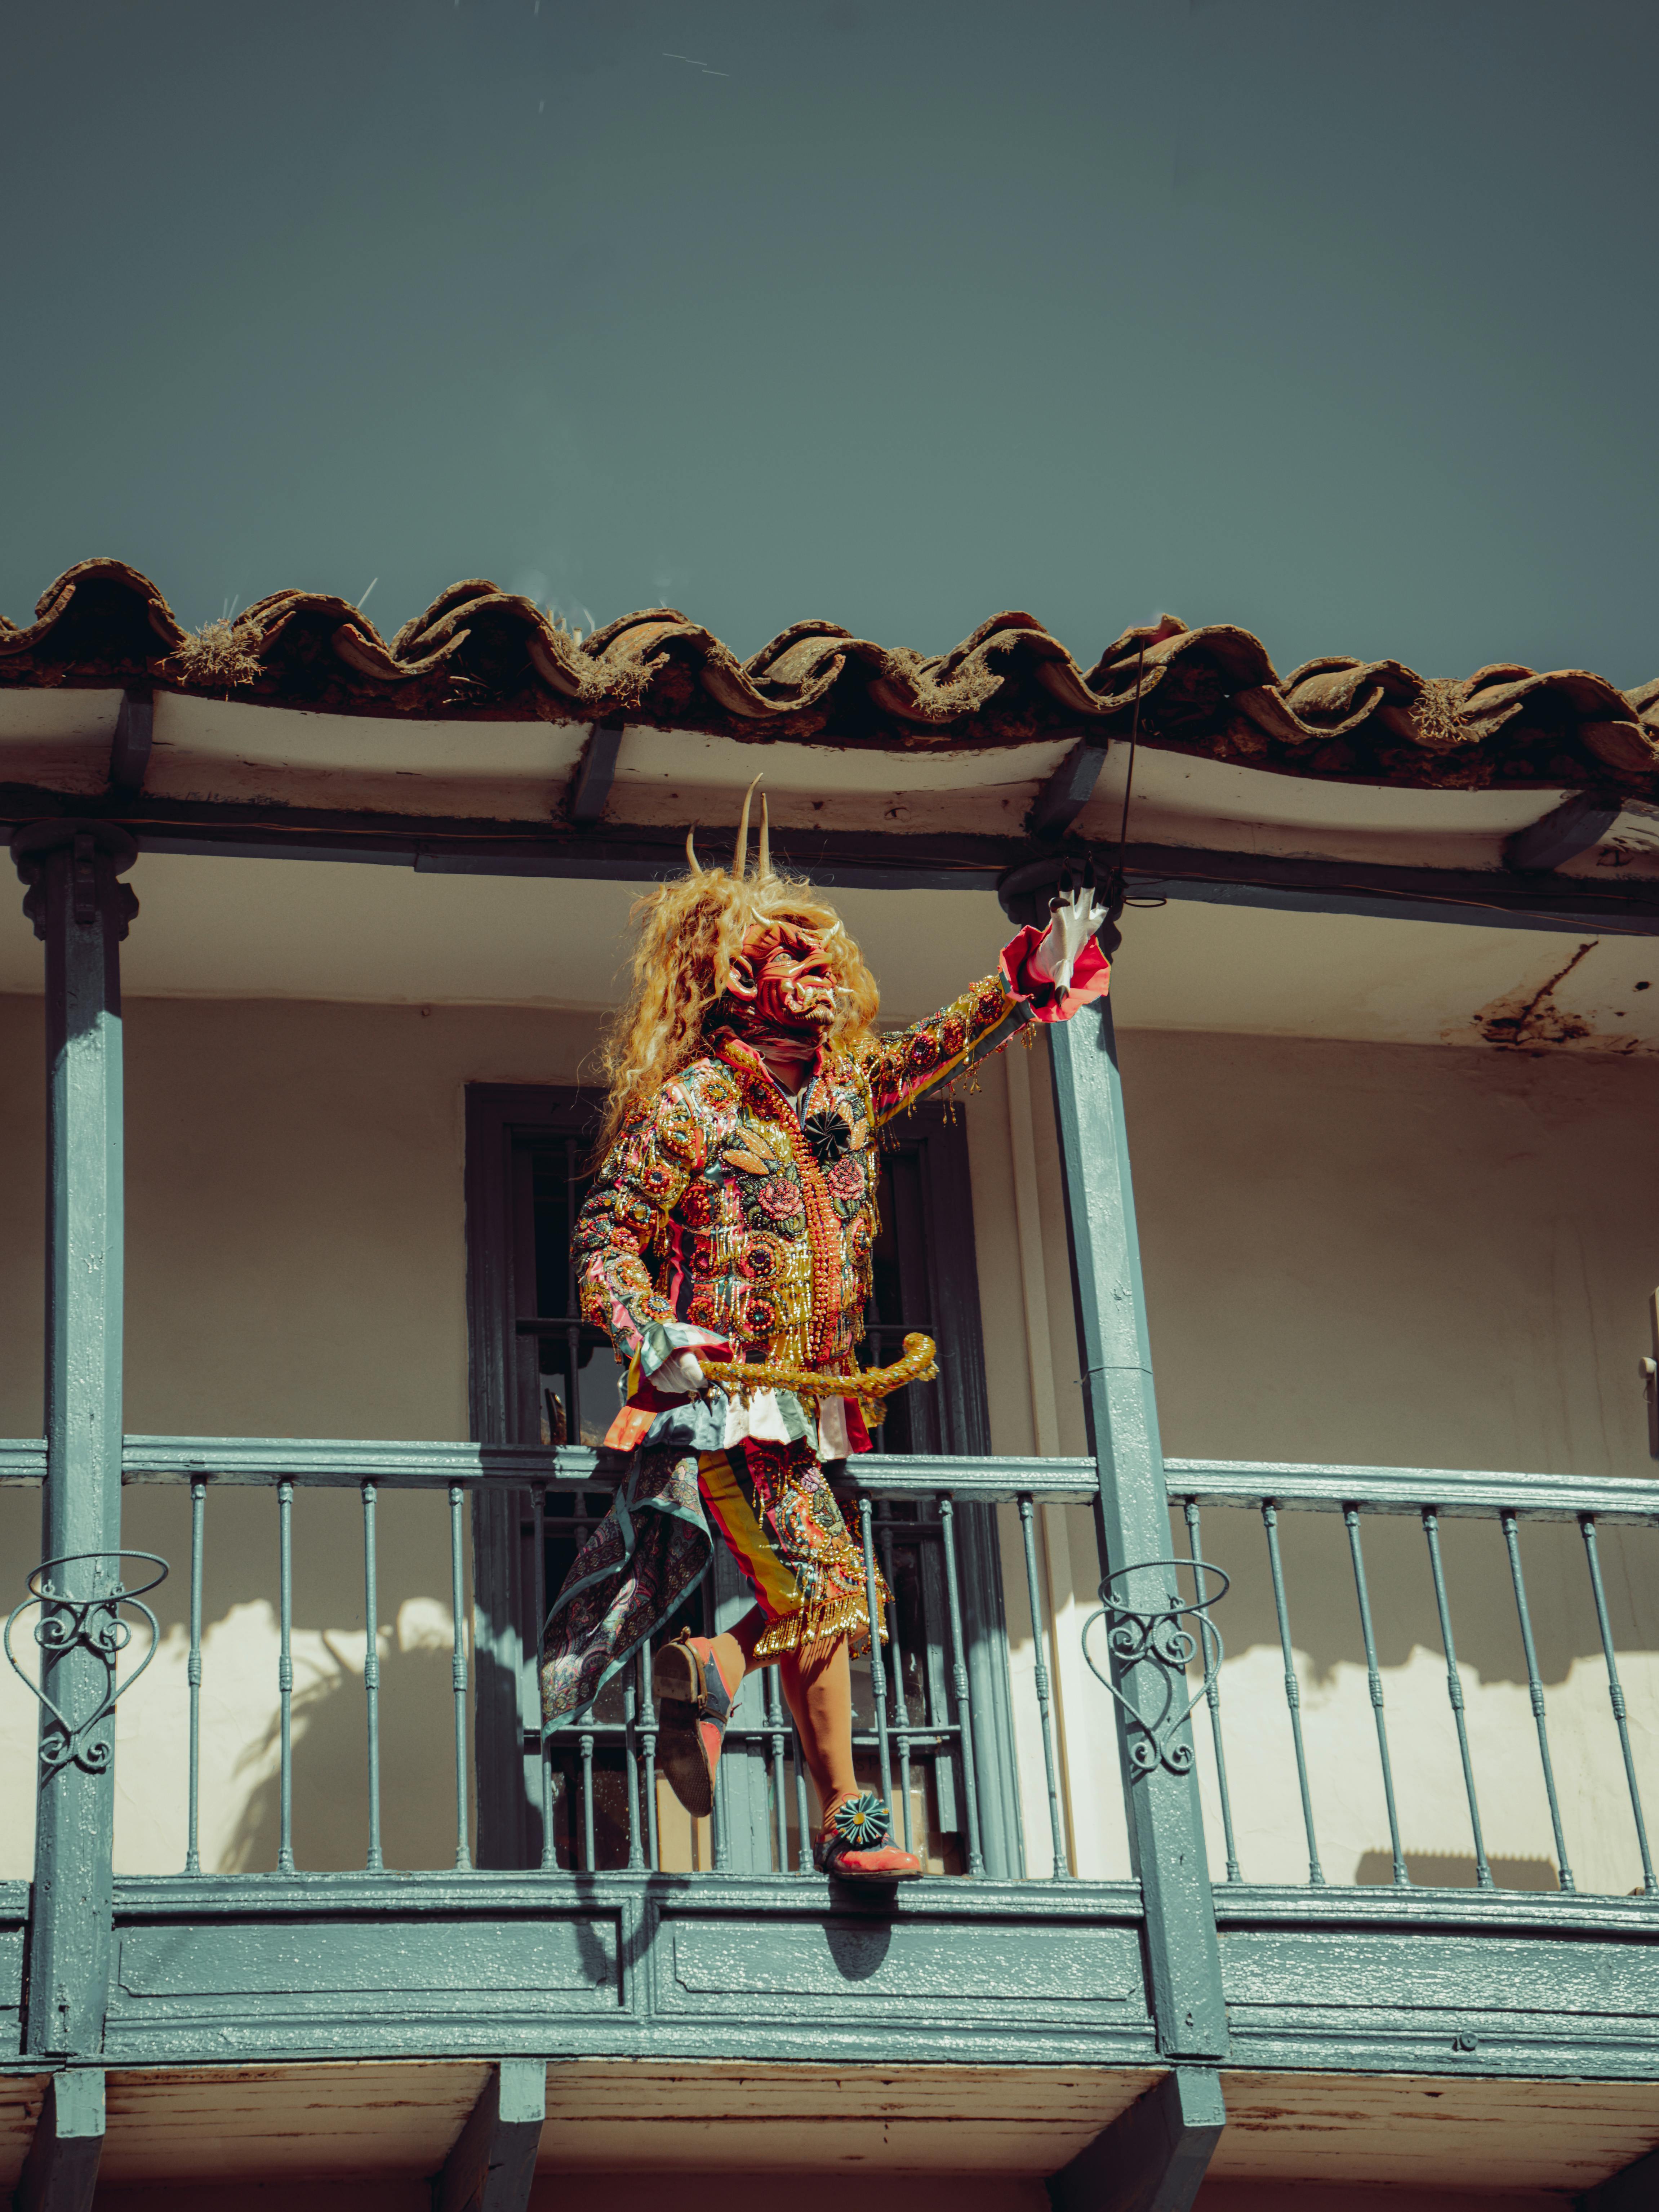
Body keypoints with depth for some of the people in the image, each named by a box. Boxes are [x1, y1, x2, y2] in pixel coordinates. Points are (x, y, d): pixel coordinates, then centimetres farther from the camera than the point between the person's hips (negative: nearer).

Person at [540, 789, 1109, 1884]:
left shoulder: (841, 1087, 14)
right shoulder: (692, 1099, -6)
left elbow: (933, 1048, 32)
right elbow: (607, 1233, -8)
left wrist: (1029, 982, 30)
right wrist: (651, 1339, -22)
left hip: (809, 1408, 8)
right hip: (726, 1399, -8)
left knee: (833, 1595, 1)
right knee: (819, 1586, -12)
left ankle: (706, 1669, 18)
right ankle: (848, 1816, -7)